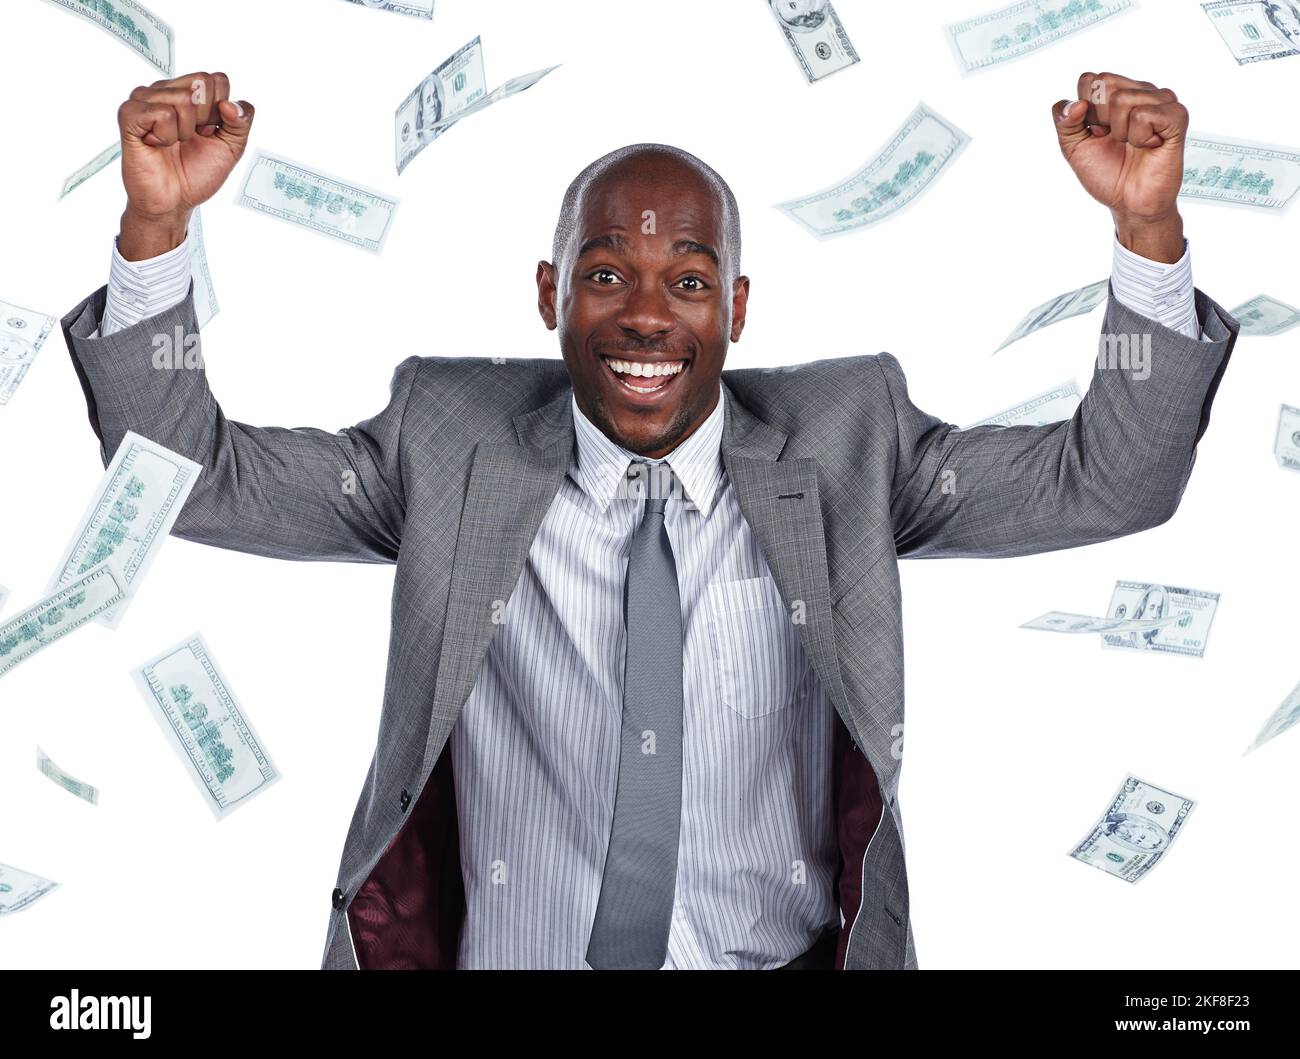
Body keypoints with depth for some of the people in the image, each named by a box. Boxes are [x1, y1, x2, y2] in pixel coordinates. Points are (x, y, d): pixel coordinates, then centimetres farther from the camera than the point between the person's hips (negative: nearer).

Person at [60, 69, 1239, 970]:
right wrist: (157, 225, -11)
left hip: (788, 953, 0)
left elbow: (1106, 484, -1)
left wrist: (1146, 228, -14)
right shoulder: (448, 446, 2)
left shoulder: (844, 446, 3)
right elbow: (192, 478, 1)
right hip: (509, 953, 1)